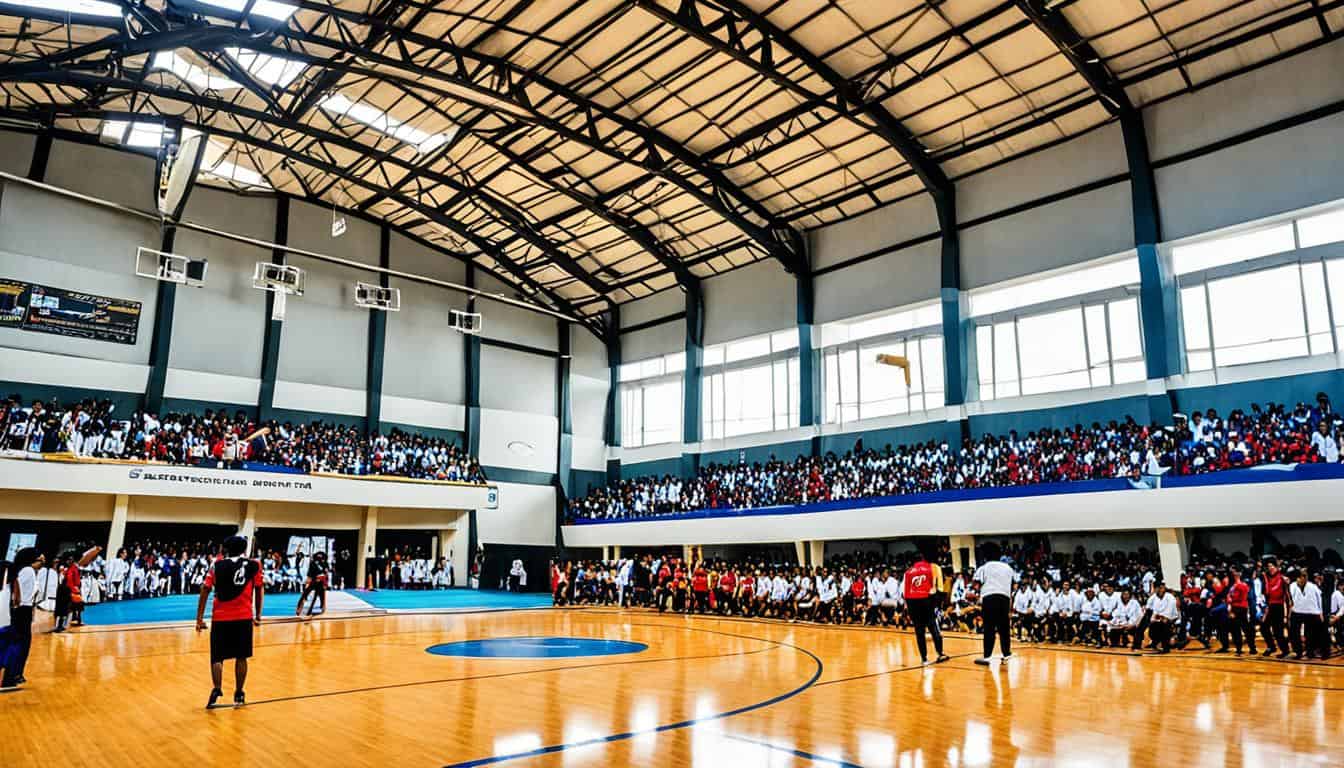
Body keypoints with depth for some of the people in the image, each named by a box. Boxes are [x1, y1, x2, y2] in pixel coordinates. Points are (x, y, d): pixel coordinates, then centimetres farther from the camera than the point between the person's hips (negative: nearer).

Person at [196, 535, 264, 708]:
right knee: (241, 657, 11)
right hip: (244, 617, 0)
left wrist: (200, 618, 0)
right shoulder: (254, 565, 5)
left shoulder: (217, 565, 5)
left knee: (217, 658, 7)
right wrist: (258, 614, 18)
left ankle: (217, 689, -13)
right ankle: (239, 694, 16)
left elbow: (205, 589, -2)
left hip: (220, 618, 0)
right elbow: (259, 590, 9)